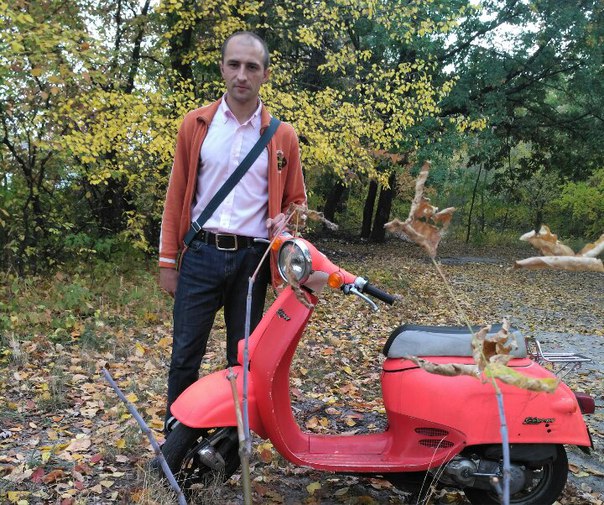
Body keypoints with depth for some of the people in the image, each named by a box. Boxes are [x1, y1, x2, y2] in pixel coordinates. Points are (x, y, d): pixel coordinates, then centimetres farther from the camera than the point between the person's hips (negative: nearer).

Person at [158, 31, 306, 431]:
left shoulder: (282, 135, 5)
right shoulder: (196, 124, 5)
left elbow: (296, 200, 13)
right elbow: (176, 195, 6)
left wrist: (284, 221, -10)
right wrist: (168, 260, 3)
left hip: (252, 258, 0)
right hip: (201, 254, 0)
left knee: (244, 359, 10)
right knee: (185, 356, 5)